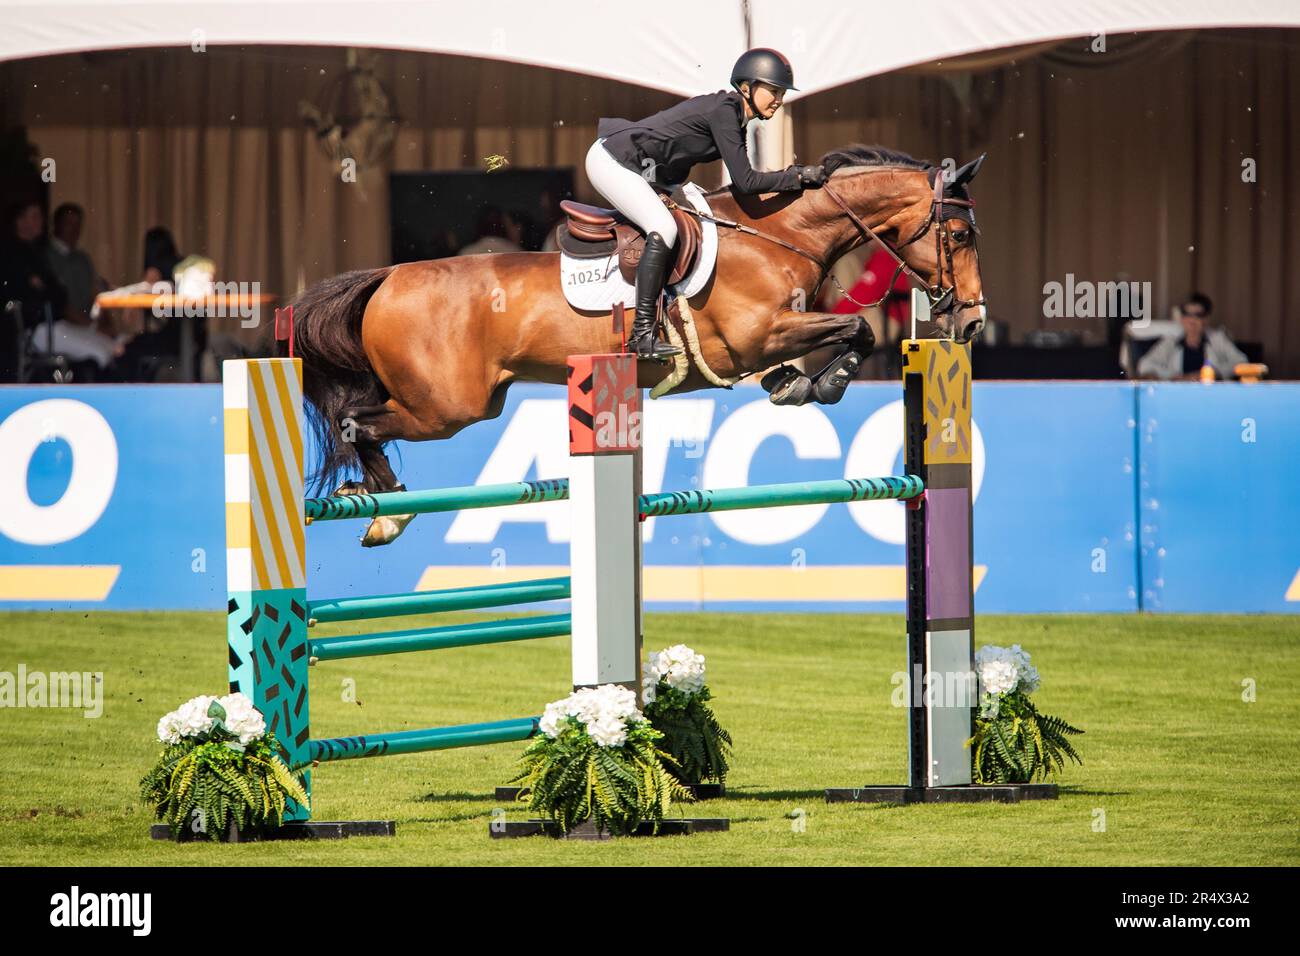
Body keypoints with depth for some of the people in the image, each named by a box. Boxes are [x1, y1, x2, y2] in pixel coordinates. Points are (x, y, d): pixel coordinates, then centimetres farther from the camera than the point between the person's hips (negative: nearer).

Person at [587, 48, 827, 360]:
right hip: (611, 161, -11)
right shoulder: (723, 111, -21)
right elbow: (745, 181, -25)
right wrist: (798, 176, -18)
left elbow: (740, 183, 14)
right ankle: (642, 334, -28)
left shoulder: (732, 113, 9)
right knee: (663, 229, -26)